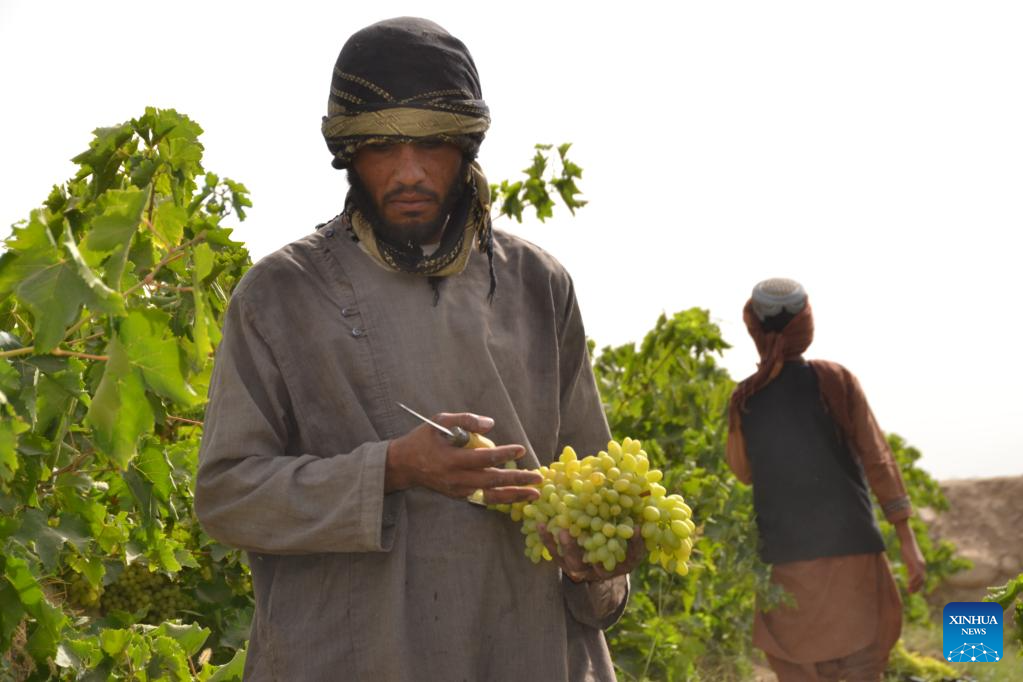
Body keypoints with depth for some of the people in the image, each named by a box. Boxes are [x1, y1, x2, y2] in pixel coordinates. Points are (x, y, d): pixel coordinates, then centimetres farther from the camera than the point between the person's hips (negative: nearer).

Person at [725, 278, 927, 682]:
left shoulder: (745, 400, 1)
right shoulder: (835, 380, -3)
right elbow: (877, 459, -5)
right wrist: (907, 540, -3)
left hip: (786, 556, 1)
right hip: (851, 547, -1)